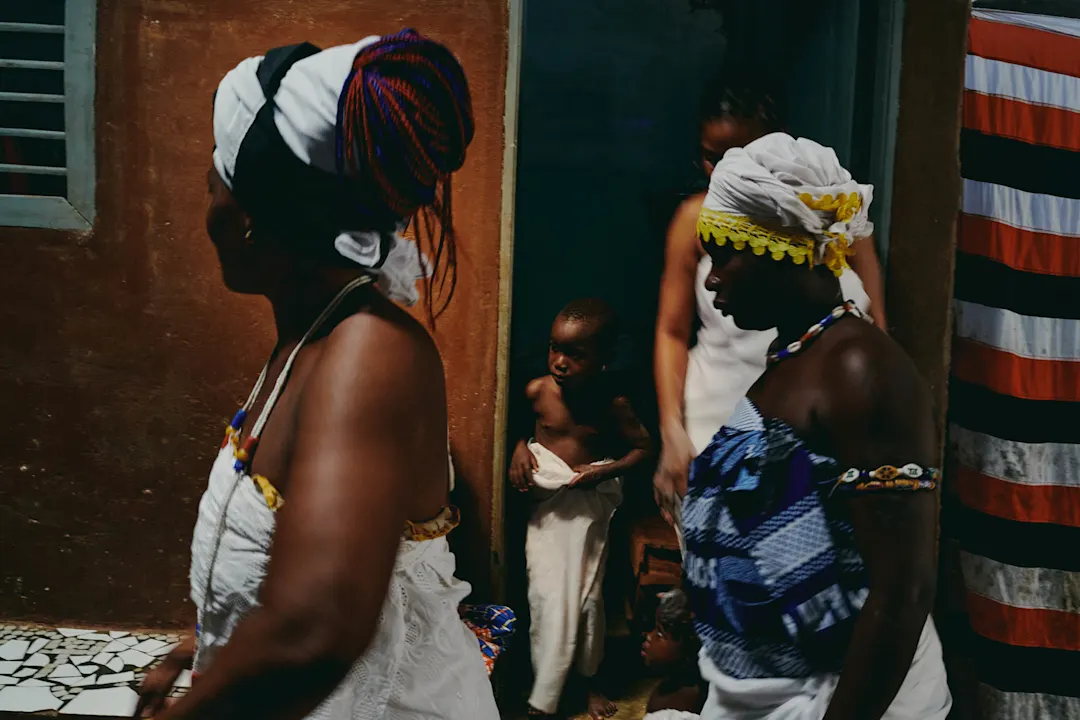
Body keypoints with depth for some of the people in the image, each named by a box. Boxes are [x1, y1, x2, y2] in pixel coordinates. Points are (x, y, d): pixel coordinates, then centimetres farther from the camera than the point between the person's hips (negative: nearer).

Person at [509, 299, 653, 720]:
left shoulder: (613, 404, -14)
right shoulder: (537, 391, -11)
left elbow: (642, 448, -2)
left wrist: (605, 471, -16)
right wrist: (519, 449, -10)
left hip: (590, 506, -1)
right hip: (546, 505, 1)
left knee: (587, 598, 8)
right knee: (549, 599, 1)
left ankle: (589, 678, 33)